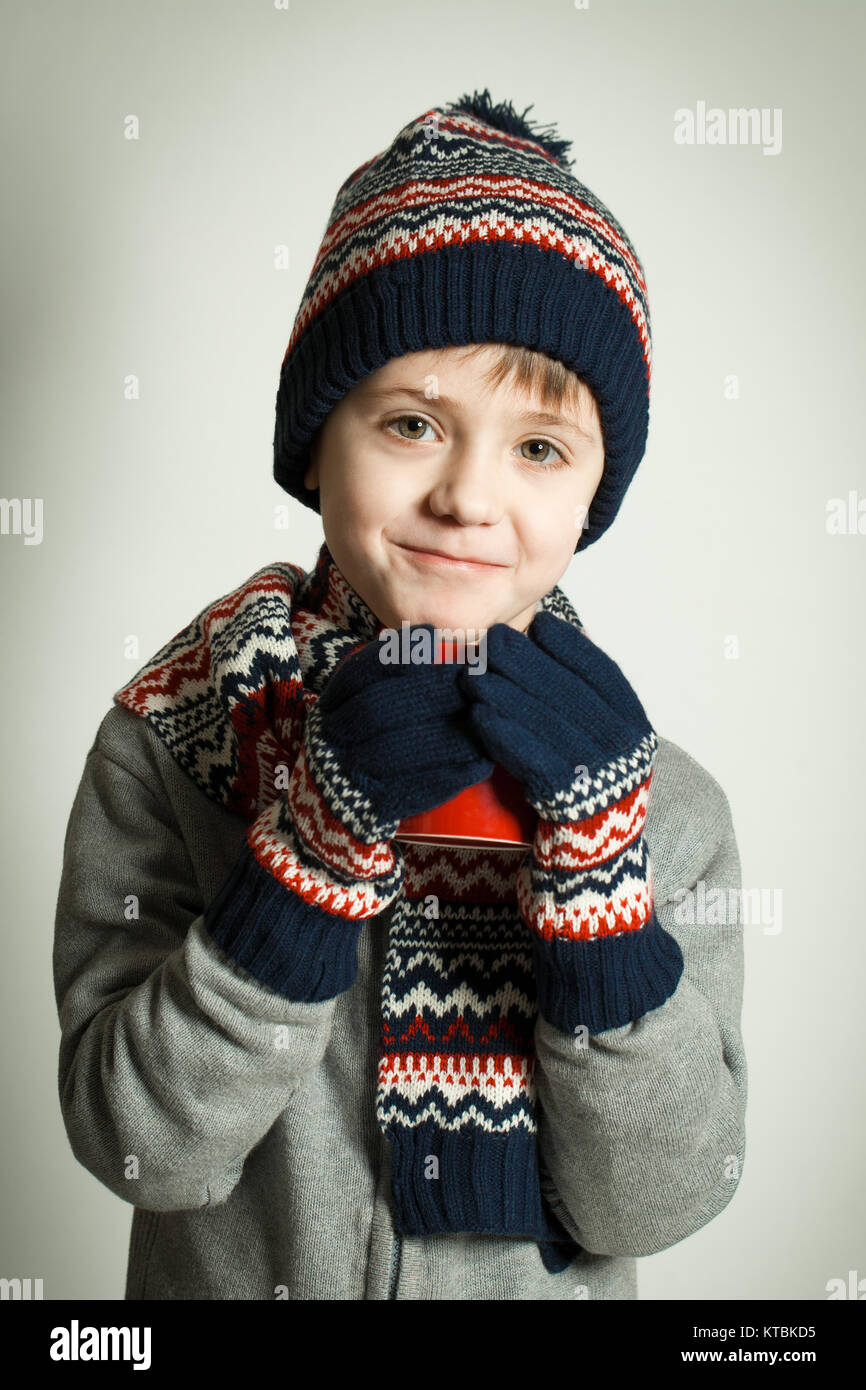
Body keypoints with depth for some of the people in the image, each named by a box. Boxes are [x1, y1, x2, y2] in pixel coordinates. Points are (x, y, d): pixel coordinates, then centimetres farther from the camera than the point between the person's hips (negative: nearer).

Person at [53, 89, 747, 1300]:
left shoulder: (665, 800, -15)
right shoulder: (170, 741, -18)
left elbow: (650, 1204, -17)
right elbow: (138, 1145, -21)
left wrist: (599, 863, -29)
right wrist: (316, 840, -32)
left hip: (543, 1283, 1)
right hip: (229, 1277, 0)